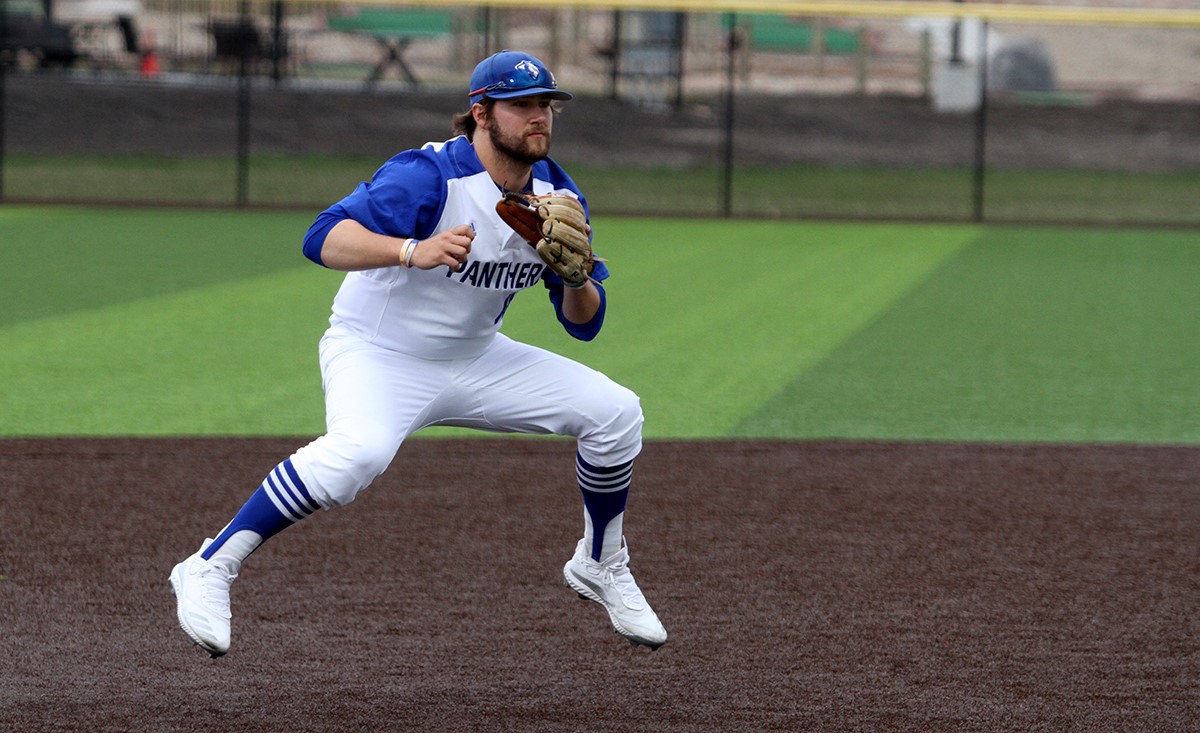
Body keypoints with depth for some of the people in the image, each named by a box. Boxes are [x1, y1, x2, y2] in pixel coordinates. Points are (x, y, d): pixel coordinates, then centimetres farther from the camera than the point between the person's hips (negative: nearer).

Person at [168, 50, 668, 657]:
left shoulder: (557, 196, -2)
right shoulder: (429, 176, -23)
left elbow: (584, 323, 3)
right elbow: (323, 239, -37)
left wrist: (575, 279, -21)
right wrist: (414, 251, -52)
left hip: (475, 361, 7)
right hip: (376, 355, -7)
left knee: (616, 412, -3)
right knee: (359, 450, -38)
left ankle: (600, 566, 20)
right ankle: (210, 570, -28)